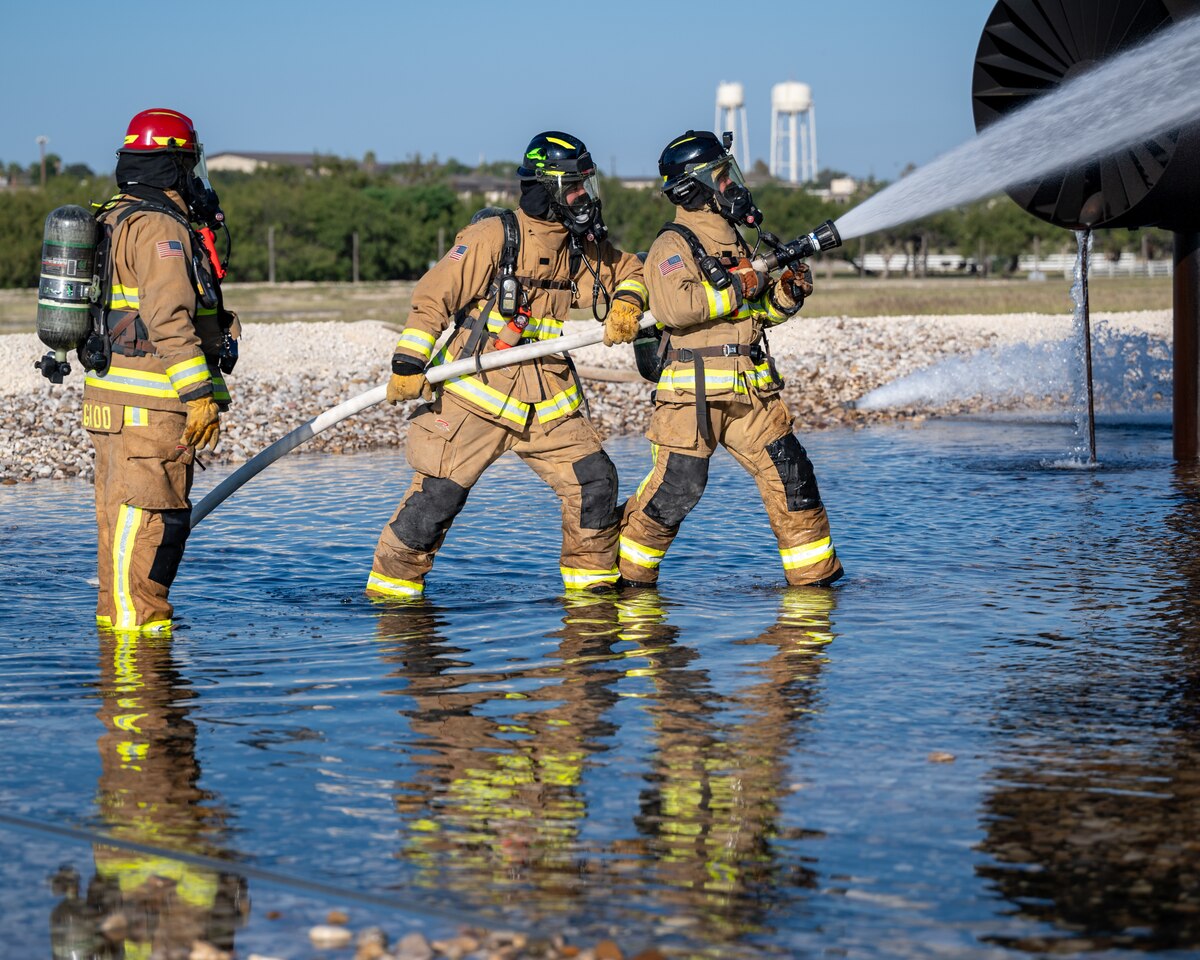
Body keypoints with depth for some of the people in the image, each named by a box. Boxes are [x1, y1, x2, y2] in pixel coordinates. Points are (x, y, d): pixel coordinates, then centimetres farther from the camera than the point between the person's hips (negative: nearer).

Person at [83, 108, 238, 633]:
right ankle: (137, 619, -7)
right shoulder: (161, 228, -15)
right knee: (150, 512, -8)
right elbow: (168, 318, -22)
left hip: (111, 392, 10)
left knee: (121, 511, 16)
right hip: (150, 405, -10)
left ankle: (115, 612, 23)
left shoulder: (115, 220, 17)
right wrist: (199, 393, -23)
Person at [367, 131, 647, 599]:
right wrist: (408, 363, -17)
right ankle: (390, 585, 6)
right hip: (474, 393, -6)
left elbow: (628, 271, 25)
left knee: (595, 481, -2)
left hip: (546, 400, 6)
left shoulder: (580, 247, 10)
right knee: (438, 495, -8)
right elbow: (434, 295, -10)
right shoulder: (495, 236, -9)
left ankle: (592, 577, 15)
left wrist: (625, 305, 2)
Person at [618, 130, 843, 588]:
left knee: (789, 473, 2)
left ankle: (815, 572, 12)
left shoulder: (732, 239, 17)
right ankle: (627, 569, 14)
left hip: (750, 392, 7)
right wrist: (737, 286, -19)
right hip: (693, 394, -7)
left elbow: (762, 313, 24)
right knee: (677, 487, -5)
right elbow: (673, 306, -26)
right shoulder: (672, 246, -8)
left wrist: (788, 291, 3)